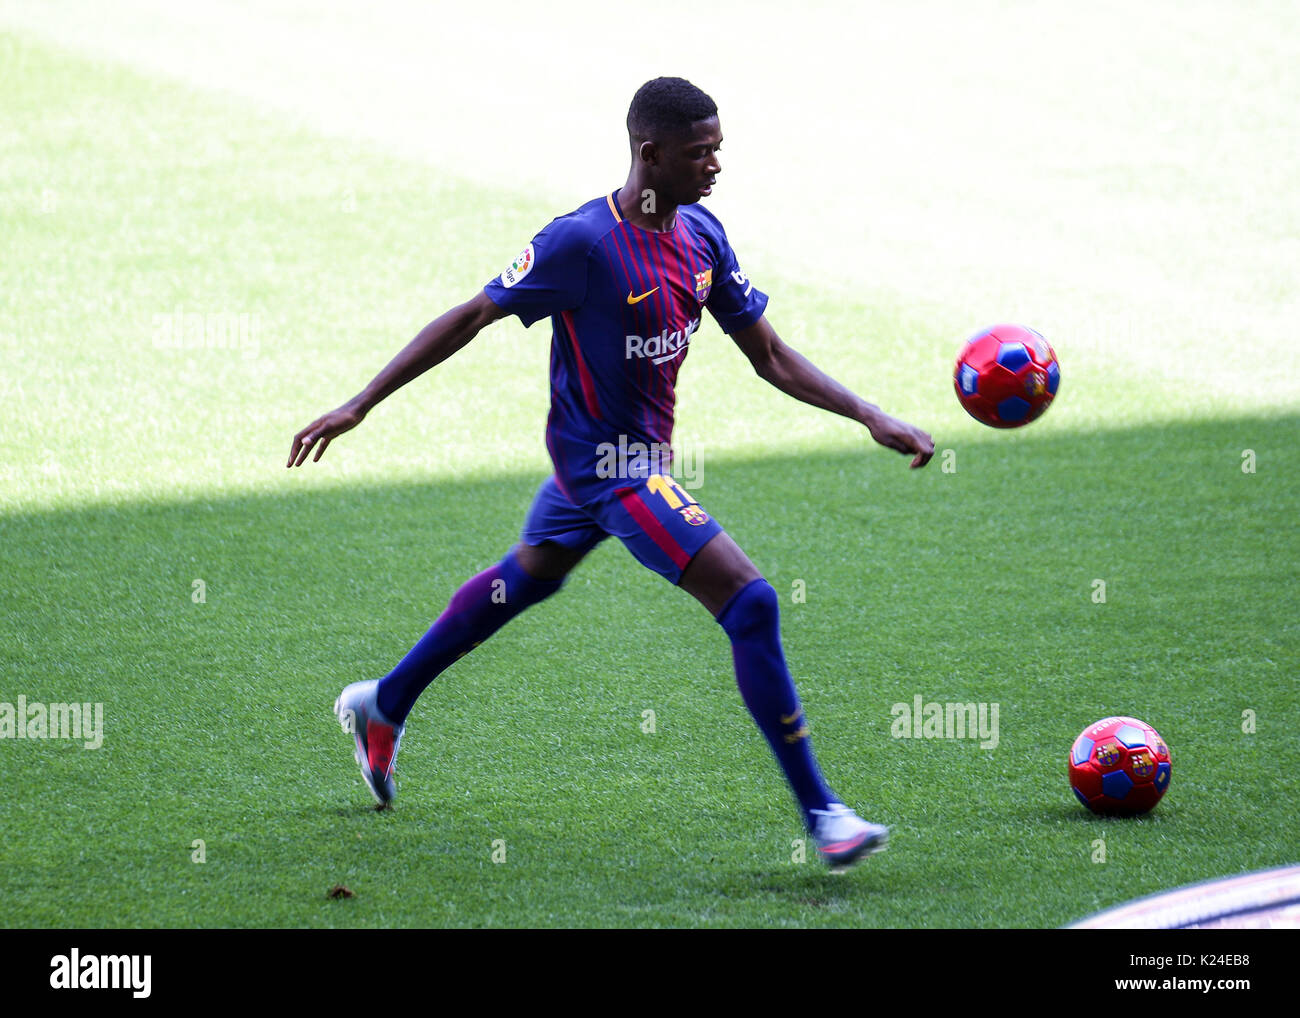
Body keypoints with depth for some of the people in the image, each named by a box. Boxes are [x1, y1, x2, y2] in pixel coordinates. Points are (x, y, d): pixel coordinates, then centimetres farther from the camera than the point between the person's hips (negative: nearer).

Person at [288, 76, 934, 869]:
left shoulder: (702, 235, -2)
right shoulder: (584, 241, -24)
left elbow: (770, 357, 4)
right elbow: (469, 319, -16)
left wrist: (870, 417, -6)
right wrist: (359, 407, -14)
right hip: (611, 466, -9)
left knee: (528, 578, 29)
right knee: (752, 604, -18)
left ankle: (383, 707, 48)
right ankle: (821, 815, -15)